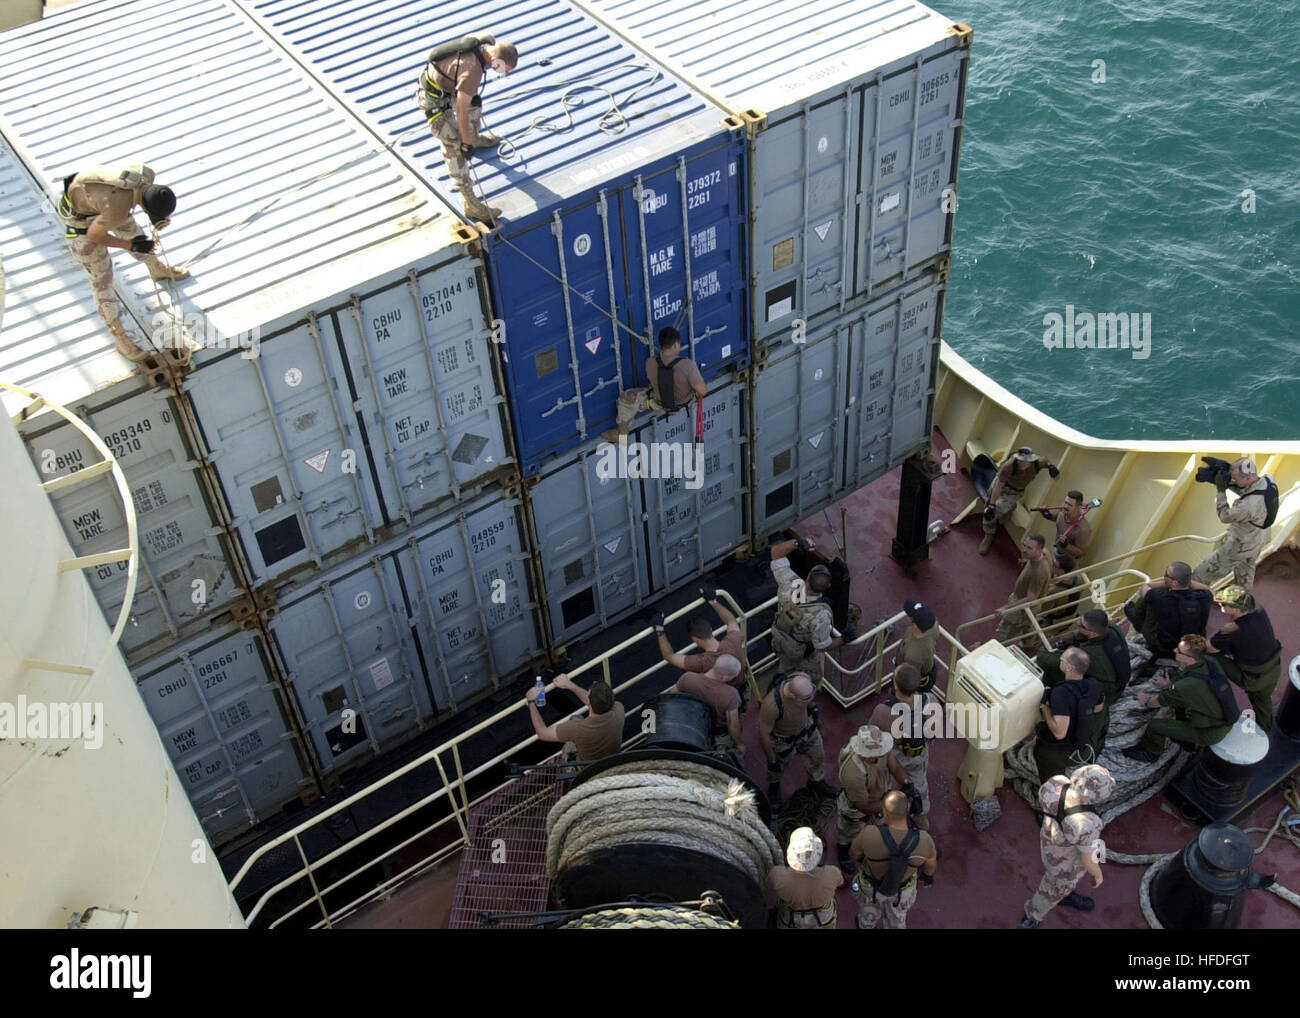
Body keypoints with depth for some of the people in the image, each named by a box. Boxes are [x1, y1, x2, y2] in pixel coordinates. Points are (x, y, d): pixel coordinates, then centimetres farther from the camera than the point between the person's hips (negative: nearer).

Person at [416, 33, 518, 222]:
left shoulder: (488, 41, -14)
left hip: (447, 84, 9)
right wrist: (466, 144, -20)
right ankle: (471, 204, -2)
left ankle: (475, 137, 66)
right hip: (434, 98, -9)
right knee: (454, 148, -6)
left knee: (475, 102, 33)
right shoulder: (472, 71, -39)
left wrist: (474, 95, 22)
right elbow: (461, 111, -31)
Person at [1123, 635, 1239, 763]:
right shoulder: (1209, 663, -13)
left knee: (1154, 725, -1)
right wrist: (1169, 684, 10)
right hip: (1227, 720, 7)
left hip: (1211, 733, -7)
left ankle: (1150, 754, 31)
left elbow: (1161, 701, -12)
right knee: (1178, 699, 23)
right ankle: (1187, 740, 41)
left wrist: (1147, 701, 10)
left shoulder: (1185, 686, -34)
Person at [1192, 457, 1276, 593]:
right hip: (1258, 539, 9)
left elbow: (1225, 516, -23)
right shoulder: (1268, 480, -17)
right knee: (1245, 569, 31)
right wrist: (1228, 482, -13)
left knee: (1210, 568, 9)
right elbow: (1243, 491, 3)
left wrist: (1221, 491, -22)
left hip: (1242, 545, -8)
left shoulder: (1250, 505, -41)